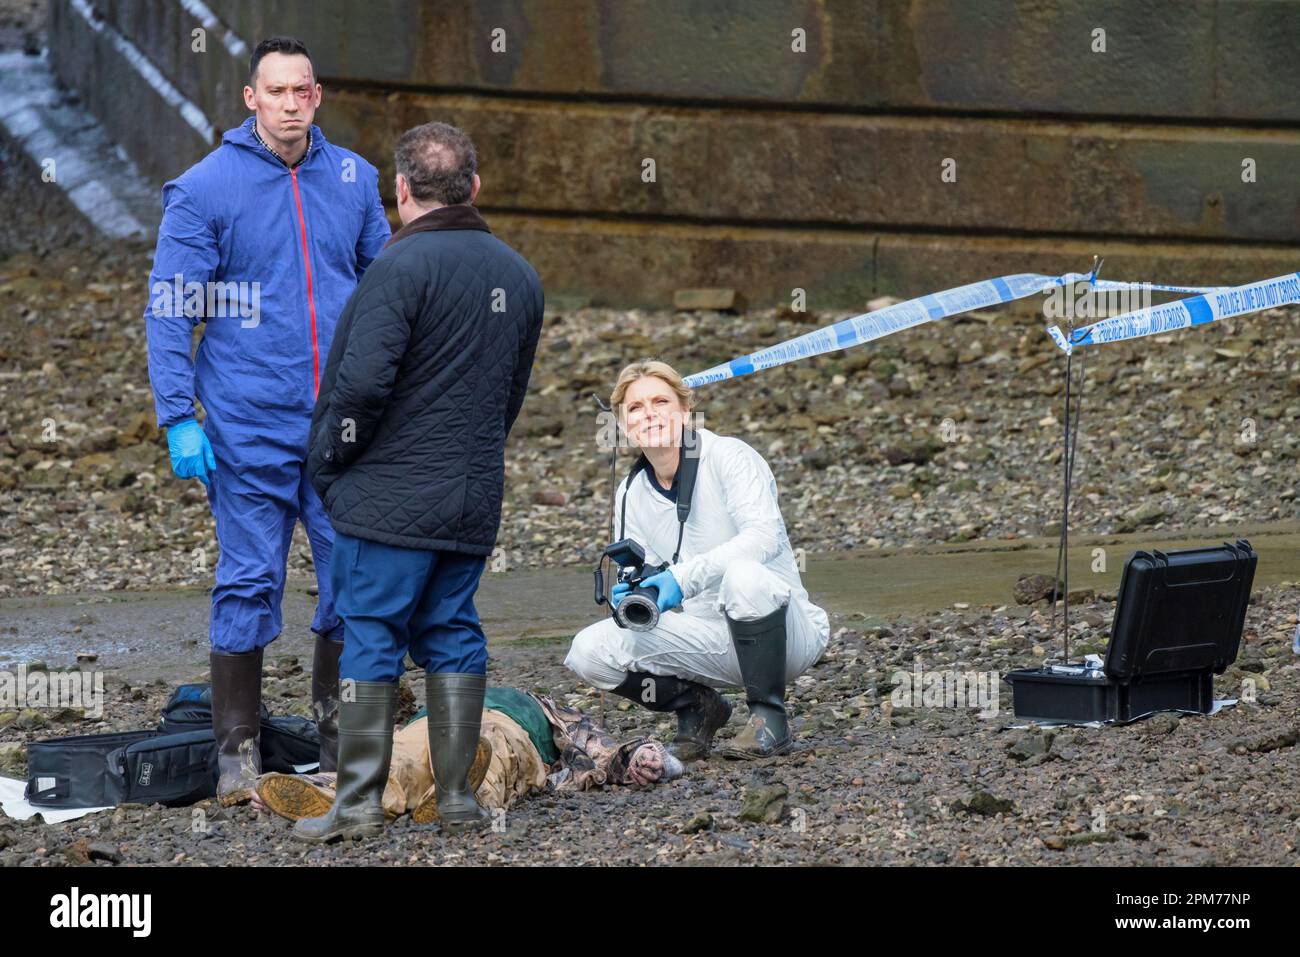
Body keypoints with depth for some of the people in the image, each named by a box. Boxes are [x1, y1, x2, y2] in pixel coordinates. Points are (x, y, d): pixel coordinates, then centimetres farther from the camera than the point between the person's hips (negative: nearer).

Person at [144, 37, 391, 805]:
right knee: (250, 583, 0)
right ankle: (238, 747, 8)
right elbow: (171, 310, -5)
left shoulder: (353, 179, 7)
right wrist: (178, 419, -12)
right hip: (249, 428, -3)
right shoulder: (205, 189, -5)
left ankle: (340, 727, 20)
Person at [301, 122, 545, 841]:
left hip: (391, 502, -7)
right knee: (452, 635, 13)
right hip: (474, 503, 7)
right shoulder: (518, 275, 12)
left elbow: (362, 382, -19)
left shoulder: (404, 264, -13)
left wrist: (328, 465, -5)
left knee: (370, 640, -2)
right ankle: (457, 797, 11)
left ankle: (358, 803, -3)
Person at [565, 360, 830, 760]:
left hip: (785, 633, -5)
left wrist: (683, 577, -37)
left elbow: (765, 535, -26)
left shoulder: (728, 456, -10)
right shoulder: (631, 494, 7)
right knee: (588, 651, -15)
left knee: (744, 575, -39)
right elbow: (641, 579, 7)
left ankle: (769, 715, -19)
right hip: (711, 645, 5)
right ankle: (697, 707, 8)